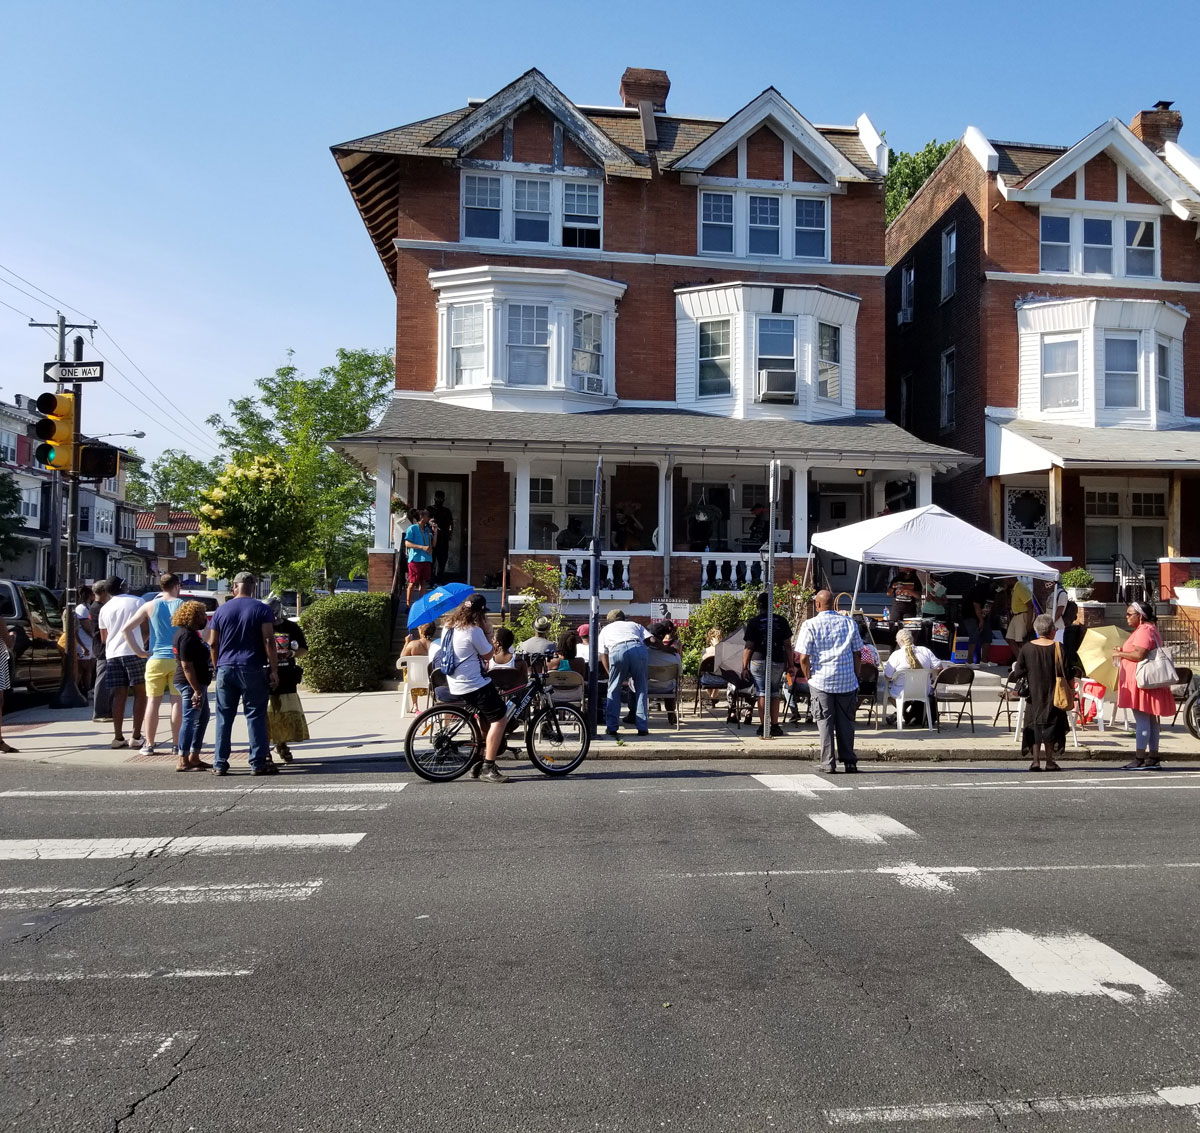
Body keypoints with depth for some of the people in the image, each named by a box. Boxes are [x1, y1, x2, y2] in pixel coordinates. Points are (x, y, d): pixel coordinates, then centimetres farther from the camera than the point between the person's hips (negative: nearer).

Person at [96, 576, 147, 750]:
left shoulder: (105, 608, 14)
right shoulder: (137, 602, 2)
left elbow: (103, 637, 20)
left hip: (112, 654, 4)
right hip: (134, 652, -4)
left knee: (119, 696, 6)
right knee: (140, 693, 3)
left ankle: (118, 737, 4)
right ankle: (136, 736, -1)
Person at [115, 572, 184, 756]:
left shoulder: (150, 606, 3)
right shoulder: (183, 605, 1)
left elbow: (126, 629, -2)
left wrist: (139, 651, 1)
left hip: (156, 659, 1)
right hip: (178, 659, -1)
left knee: (153, 702, 6)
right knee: (177, 701, 3)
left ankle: (149, 745, 8)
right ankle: (176, 744, 4)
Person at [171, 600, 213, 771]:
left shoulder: (188, 633, 14)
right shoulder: (187, 635, -18)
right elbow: (186, 666, -23)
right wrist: (196, 690, -25)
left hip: (198, 683, 11)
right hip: (191, 684, -11)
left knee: (202, 719, 16)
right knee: (190, 720, -6)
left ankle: (194, 757, 23)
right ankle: (183, 761, -1)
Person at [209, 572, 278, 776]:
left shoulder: (221, 610, 8)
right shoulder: (262, 609, -2)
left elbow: (213, 644, 8)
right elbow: (268, 641, -10)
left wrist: (218, 667, 18)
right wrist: (274, 670, -7)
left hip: (225, 669, 3)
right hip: (252, 669, -3)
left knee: (224, 717, 9)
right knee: (256, 716, 1)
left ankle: (220, 764, 11)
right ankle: (258, 763, 2)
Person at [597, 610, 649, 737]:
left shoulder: (605, 630, 36)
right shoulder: (635, 625, 37)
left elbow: (603, 655, 29)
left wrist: (611, 675, 35)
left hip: (617, 651, -1)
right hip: (639, 649, 1)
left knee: (613, 690, 13)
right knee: (641, 689, 12)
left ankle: (611, 728, 12)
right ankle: (643, 728, 9)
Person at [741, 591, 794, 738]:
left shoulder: (754, 622, -4)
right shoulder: (782, 621, 2)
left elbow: (748, 647, -6)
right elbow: (787, 645, 3)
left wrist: (744, 666, 0)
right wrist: (790, 664, 10)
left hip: (758, 661, -2)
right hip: (777, 662, 2)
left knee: (762, 693, 3)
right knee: (775, 693, 13)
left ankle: (763, 727, -1)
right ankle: (775, 726, 13)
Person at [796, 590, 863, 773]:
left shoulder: (810, 625, -6)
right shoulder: (849, 623, 5)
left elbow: (804, 657, -9)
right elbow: (858, 653, 6)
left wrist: (808, 678, 5)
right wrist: (855, 677, 15)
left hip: (821, 681, -3)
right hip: (847, 681, 3)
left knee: (825, 722, 5)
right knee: (846, 722, 12)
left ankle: (828, 764, 5)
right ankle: (849, 761, 16)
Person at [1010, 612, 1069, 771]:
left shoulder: (1027, 647, -4)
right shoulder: (1057, 648, -10)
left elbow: (1018, 672, -2)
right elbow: (1063, 672, -9)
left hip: (1033, 694, 1)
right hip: (1052, 694, -1)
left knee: (1034, 724, 7)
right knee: (1050, 724, 7)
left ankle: (1035, 760, 3)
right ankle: (1049, 762, 8)